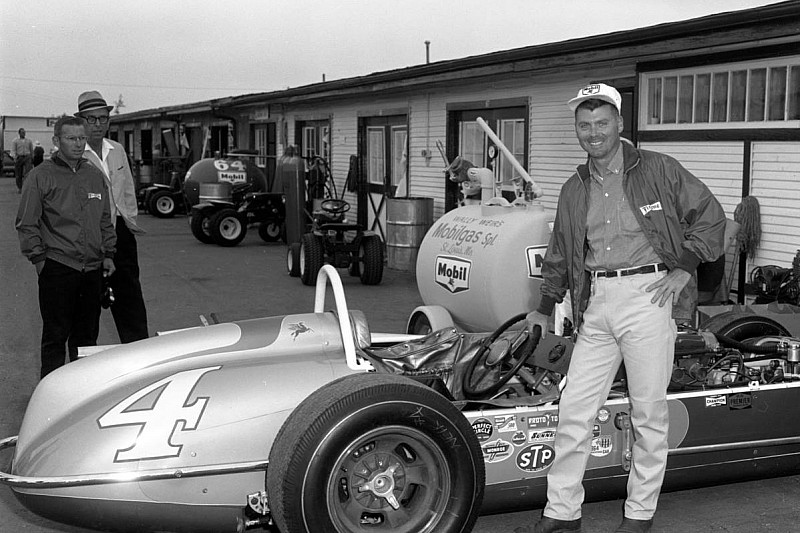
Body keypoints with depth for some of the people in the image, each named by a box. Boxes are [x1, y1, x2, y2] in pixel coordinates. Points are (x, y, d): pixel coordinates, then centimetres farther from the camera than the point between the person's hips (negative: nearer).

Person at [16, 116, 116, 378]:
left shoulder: (95, 175, 13)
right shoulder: (41, 176, -3)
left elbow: (105, 219, 20)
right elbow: (26, 224, -3)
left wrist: (108, 254, 13)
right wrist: (38, 257, -8)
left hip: (92, 268, 5)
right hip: (57, 267, -5)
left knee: (87, 334, 12)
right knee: (56, 336, 0)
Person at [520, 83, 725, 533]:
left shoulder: (658, 170, 1)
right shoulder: (574, 191, 15)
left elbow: (711, 216, 3)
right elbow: (560, 255, 23)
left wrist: (684, 267, -6)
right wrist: (545, 307, 25)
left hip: (647, 297, -4)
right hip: (595, 303, 5)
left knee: (649, 412, 2)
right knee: (573, 409, 2)